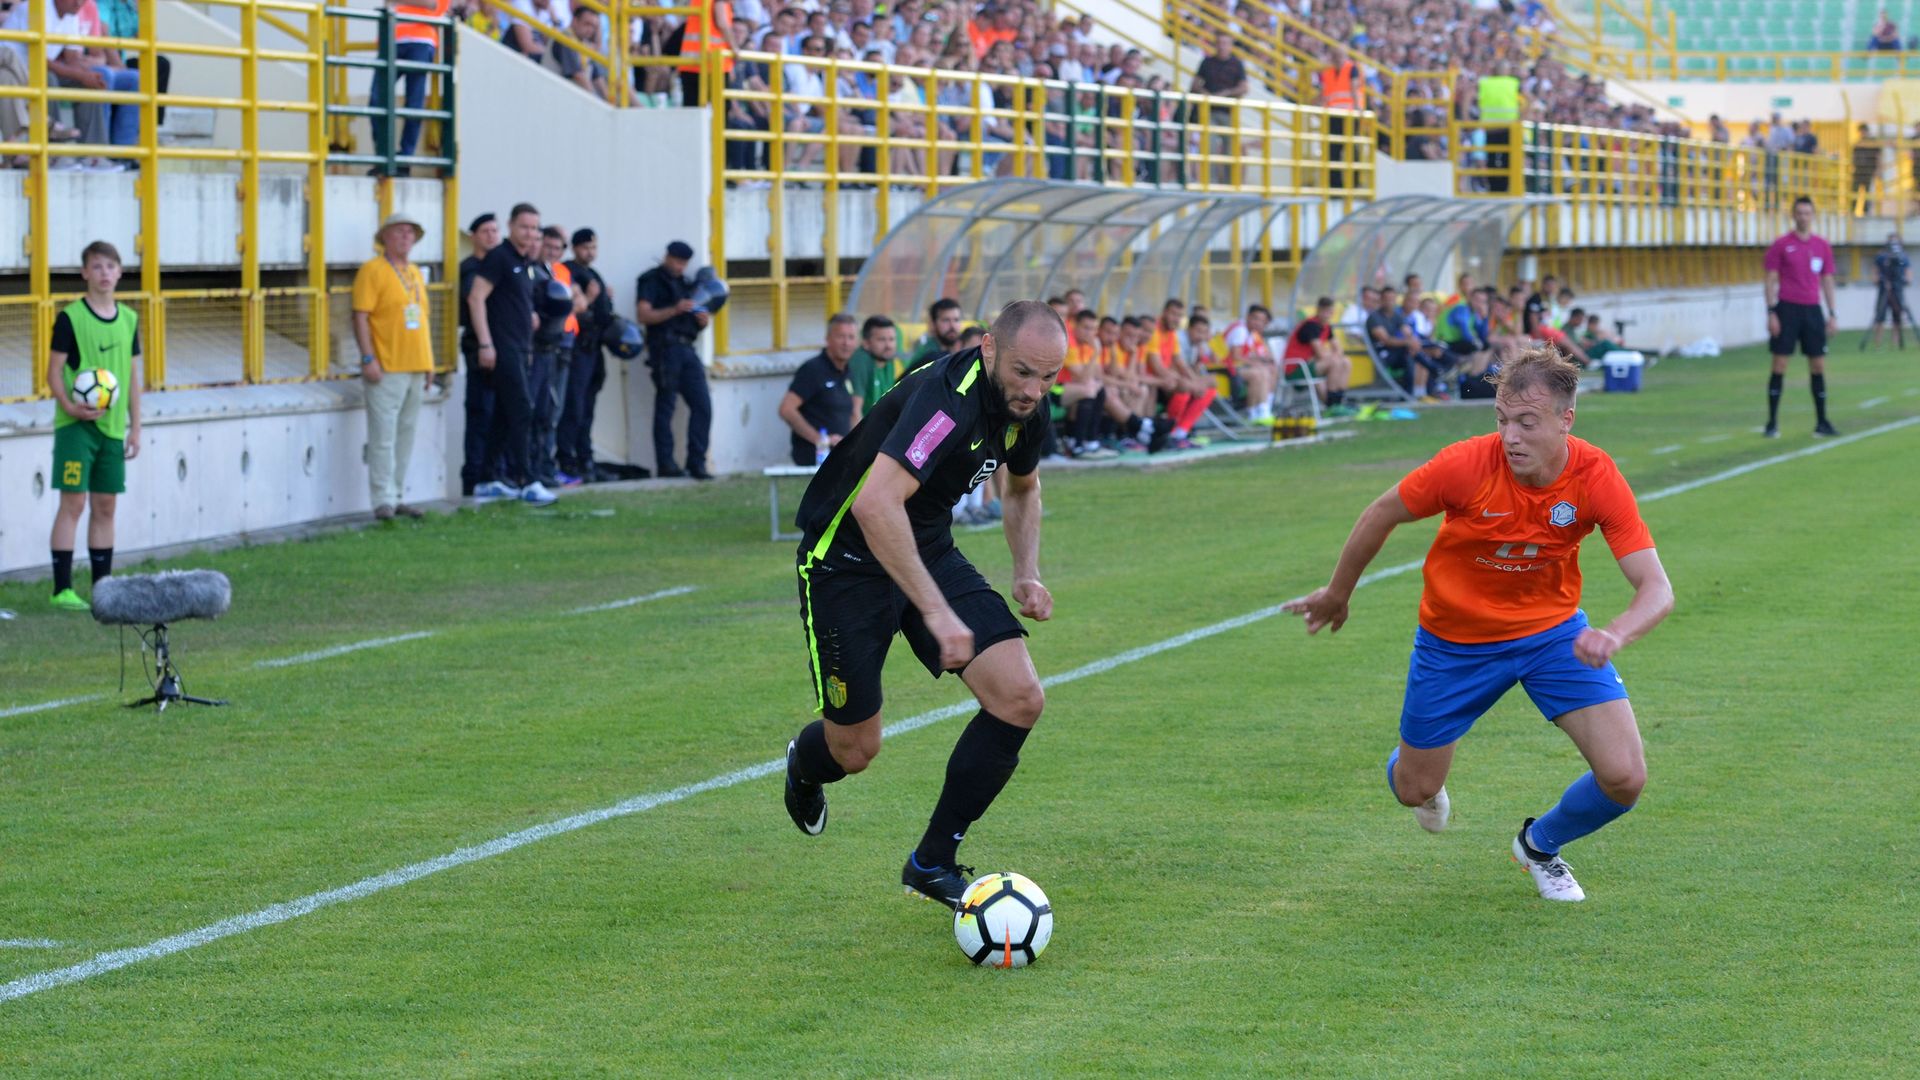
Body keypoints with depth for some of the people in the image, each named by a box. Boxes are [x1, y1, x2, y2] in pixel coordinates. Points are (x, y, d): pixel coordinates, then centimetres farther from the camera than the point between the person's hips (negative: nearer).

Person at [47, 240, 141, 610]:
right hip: (76, 424, -5)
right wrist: (69, 405, -23)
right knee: (73, 500, -9)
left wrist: (135, 426, 14)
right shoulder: (70, 318, -6)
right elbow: (54, 371, -7)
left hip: (112, 426, 5)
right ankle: (62, 589, -7)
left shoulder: (129, 319, 10)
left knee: (105, 506, 8)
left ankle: (102, 587, 15)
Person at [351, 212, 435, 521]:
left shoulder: (415, 273, 18)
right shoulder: (373, 270, -5)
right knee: (384, 436, -8)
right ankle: (383, 500, -8)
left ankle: (397, 497, 15)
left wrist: (429, 361, 19)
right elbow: (360, 316, -11)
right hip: (387, 368, -8)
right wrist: (368, 358, -18)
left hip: (416, 368, 8)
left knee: (406, 434, 10)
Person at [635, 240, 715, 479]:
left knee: (702, 406, -1)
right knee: (665, 407, -6)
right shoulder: (651, 281, 3)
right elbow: (643, 315, -10)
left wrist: (703, 320, 6)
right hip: (665, 349, -7)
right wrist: (674, 310, -19)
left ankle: (696, 463, 2)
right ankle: (665, 464, -4)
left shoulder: (685, 283, 24)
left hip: (687, 349, 7)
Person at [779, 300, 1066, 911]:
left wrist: (1026, 573, 6)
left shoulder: (1025, 408, -4)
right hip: (846, 560, -7)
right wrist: (936, 611, -46)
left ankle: (933, 864, 4)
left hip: (930, 551, 7)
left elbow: (1023, 487, 21)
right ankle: (805, 767, 43)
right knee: (856, 749, 2)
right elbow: (874, 504, -45)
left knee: (1019, 699, -10)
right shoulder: (949, 397, -32)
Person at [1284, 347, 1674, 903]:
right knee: (1415, 789, 10)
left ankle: (1540, 844, 21)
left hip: (1553, 631, 1)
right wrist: (1336, 595, 5)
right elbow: (1381, 514, -9)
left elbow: (1655, 589, -27)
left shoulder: (1596, 477, -25)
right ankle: (1431, 783, 52)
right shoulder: (1466, 465, -28)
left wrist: (1614, 636, -49)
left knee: (1624, 777, -13)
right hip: (1455, 641, -1)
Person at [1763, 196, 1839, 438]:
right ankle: (1772, 423, 0)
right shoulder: (1781, 245, -1)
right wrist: (1771, 313, -9)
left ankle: (1821, 422, 11)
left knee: (1818, 367, 4)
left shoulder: (1822, 247, 9)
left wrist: (1832, 315, 9)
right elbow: (1771, 280, -1)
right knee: (1780, 366, -5)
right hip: (1787, 309, -3)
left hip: (1812, 310, 3)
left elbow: (1827, 281, 14)